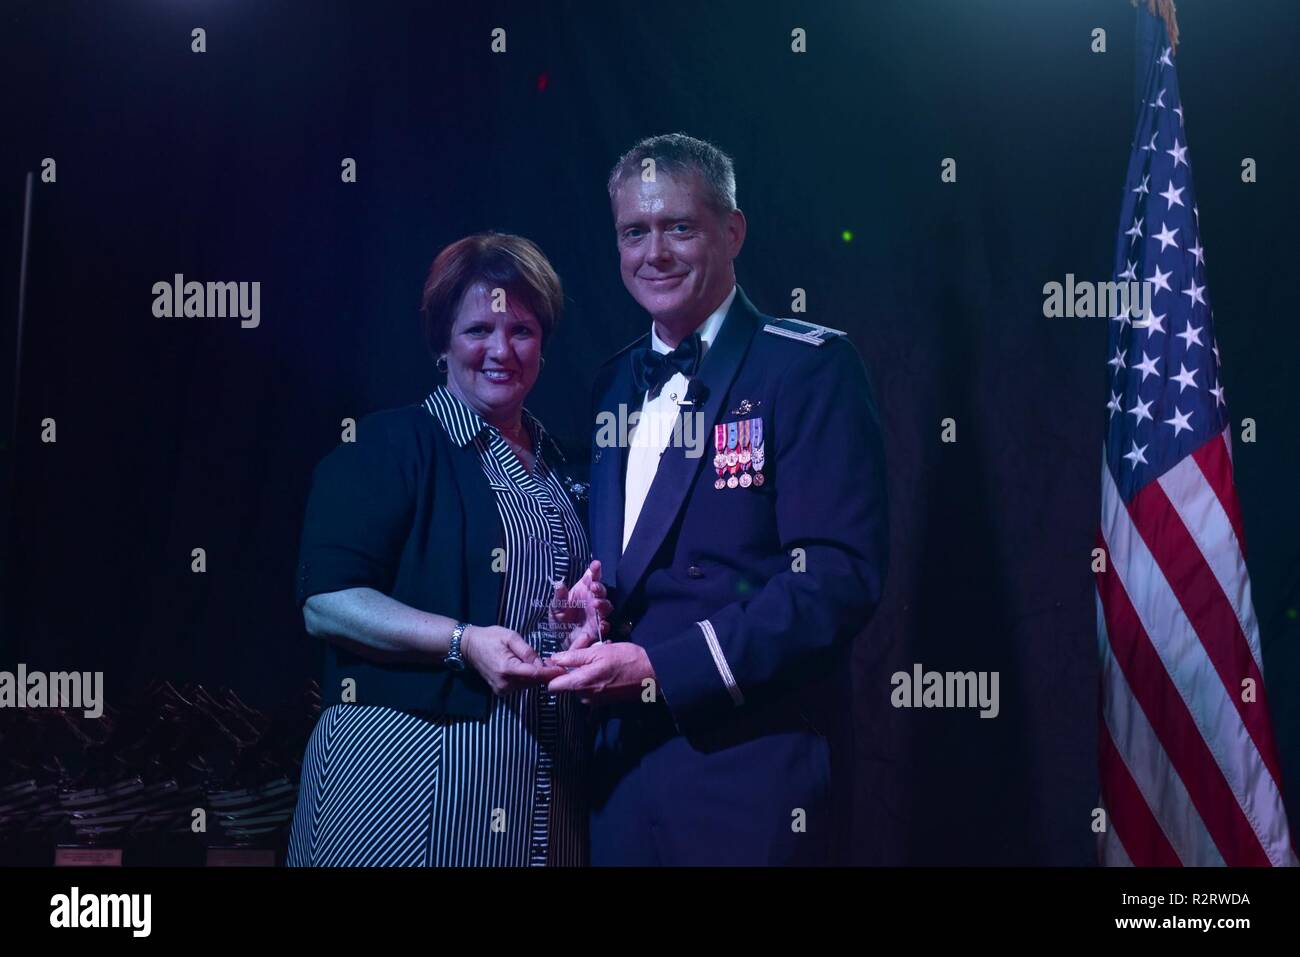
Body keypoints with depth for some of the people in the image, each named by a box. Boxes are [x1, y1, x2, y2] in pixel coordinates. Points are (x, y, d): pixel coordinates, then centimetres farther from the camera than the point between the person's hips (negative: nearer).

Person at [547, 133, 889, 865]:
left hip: (751, 773, -6)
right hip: (623, 768, 6)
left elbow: (840, 575, -17)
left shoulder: (810, 366, -7)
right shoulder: (617, 383, 14)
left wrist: (660, 667, -19)